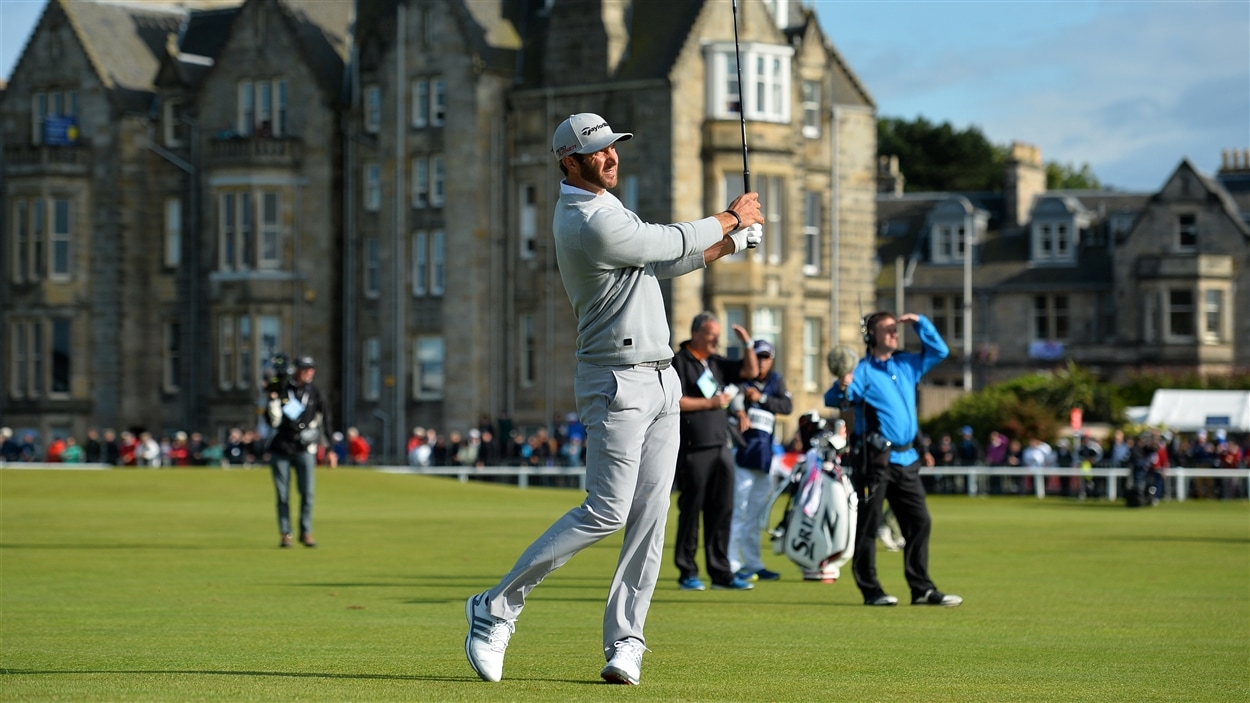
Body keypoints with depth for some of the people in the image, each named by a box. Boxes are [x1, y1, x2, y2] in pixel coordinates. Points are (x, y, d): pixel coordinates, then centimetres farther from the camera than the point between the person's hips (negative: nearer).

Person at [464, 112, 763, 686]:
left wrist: (728, 242, 12)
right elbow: (671, 243, -11)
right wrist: (730, 217, 6)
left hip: (659, 379, 10)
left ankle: (624, 643, 5)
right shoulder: (590, 224, -18)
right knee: (607, 511, -13)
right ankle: (496, 608, -4)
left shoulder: (601, 205, 15)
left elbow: (661, 262, 23)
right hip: (616, 384, -10)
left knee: (650, 516, 3)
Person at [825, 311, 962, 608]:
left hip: (906, 460, 7)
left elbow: (939, 350, 21)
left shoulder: (907, 364, 15)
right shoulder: (863, 371, -6)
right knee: (868, 526, -2)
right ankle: (870, 591, 1)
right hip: (876, 460, -7)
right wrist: (842, 388, -39)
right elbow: (832, 399, -15)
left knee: (919, 523, 6)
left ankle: (922, 589, 11)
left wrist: (920, 322, 7)